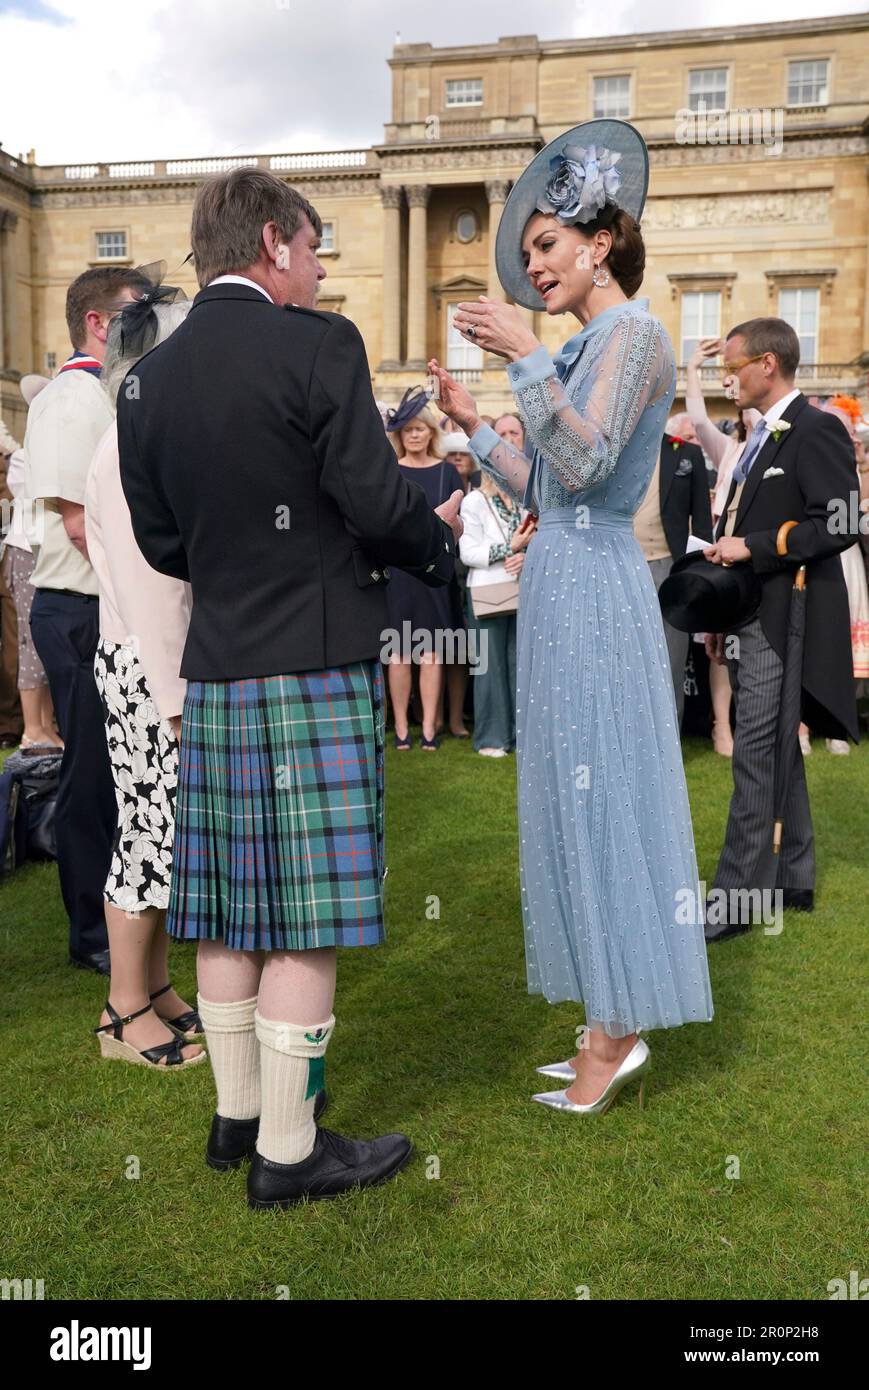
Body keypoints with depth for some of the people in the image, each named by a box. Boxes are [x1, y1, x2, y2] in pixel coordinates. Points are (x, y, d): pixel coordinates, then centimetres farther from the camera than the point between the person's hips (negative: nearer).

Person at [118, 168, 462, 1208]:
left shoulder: (148, 378, 8)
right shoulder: (318, 345, -10)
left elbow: (160, 541, 11)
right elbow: (377, 503, -14)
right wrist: (440, 536, 6)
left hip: (213, 667, 7)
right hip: (316, 666, -7)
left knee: (233, 911, 15)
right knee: (306, 924, 2)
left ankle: (237, 1113, 29)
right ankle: (287, 1152, 12)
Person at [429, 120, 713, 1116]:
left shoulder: (634, 335, -8)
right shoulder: (588, 346, 19)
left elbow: (584, 466, -21)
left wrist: (526, 359, -24)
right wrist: (473, 426, 16)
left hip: (594, 589, -10)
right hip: (564, 586, 10)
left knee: (598, 794, -5)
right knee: (576, 796, 11)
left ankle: (618, 1032, 7)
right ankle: (608, 1025, 22)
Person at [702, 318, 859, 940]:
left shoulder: (816, 430, -11)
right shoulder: (761, 438, 18)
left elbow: (840, 525, -19)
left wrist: (751, 546, -19)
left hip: (782, 621, -9)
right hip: (751, 619, 10)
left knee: (755, 756, -9)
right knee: (777, 751, 14)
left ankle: (736, 898, -3)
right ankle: (793, 877, 25)